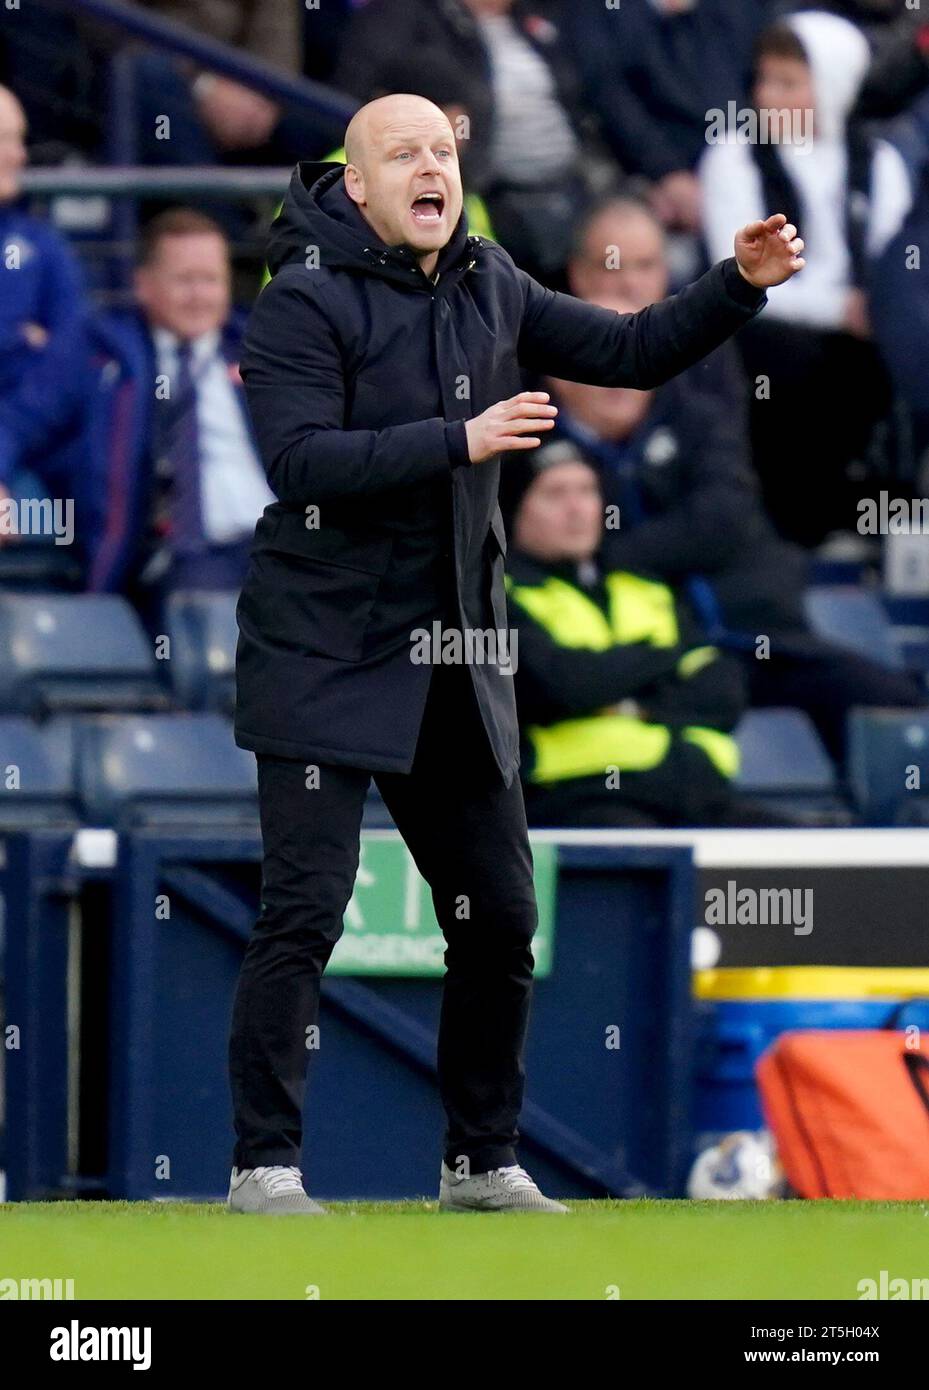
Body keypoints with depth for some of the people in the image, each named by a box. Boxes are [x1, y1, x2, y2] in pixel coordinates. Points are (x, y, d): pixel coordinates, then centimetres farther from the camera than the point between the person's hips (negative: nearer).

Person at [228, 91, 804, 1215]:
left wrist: (740, 284, 0)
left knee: (500, 917, 9)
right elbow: (298, 458, -22)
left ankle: (482, 1162, 22)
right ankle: (264, 1166, -1)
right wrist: (460, 440, -28)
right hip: (327, 655, -7)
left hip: (457, 661, 7)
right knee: (304, 913, -9)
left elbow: (628, 352, 15)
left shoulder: (489, 289, 8)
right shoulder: (306, 300, -11)